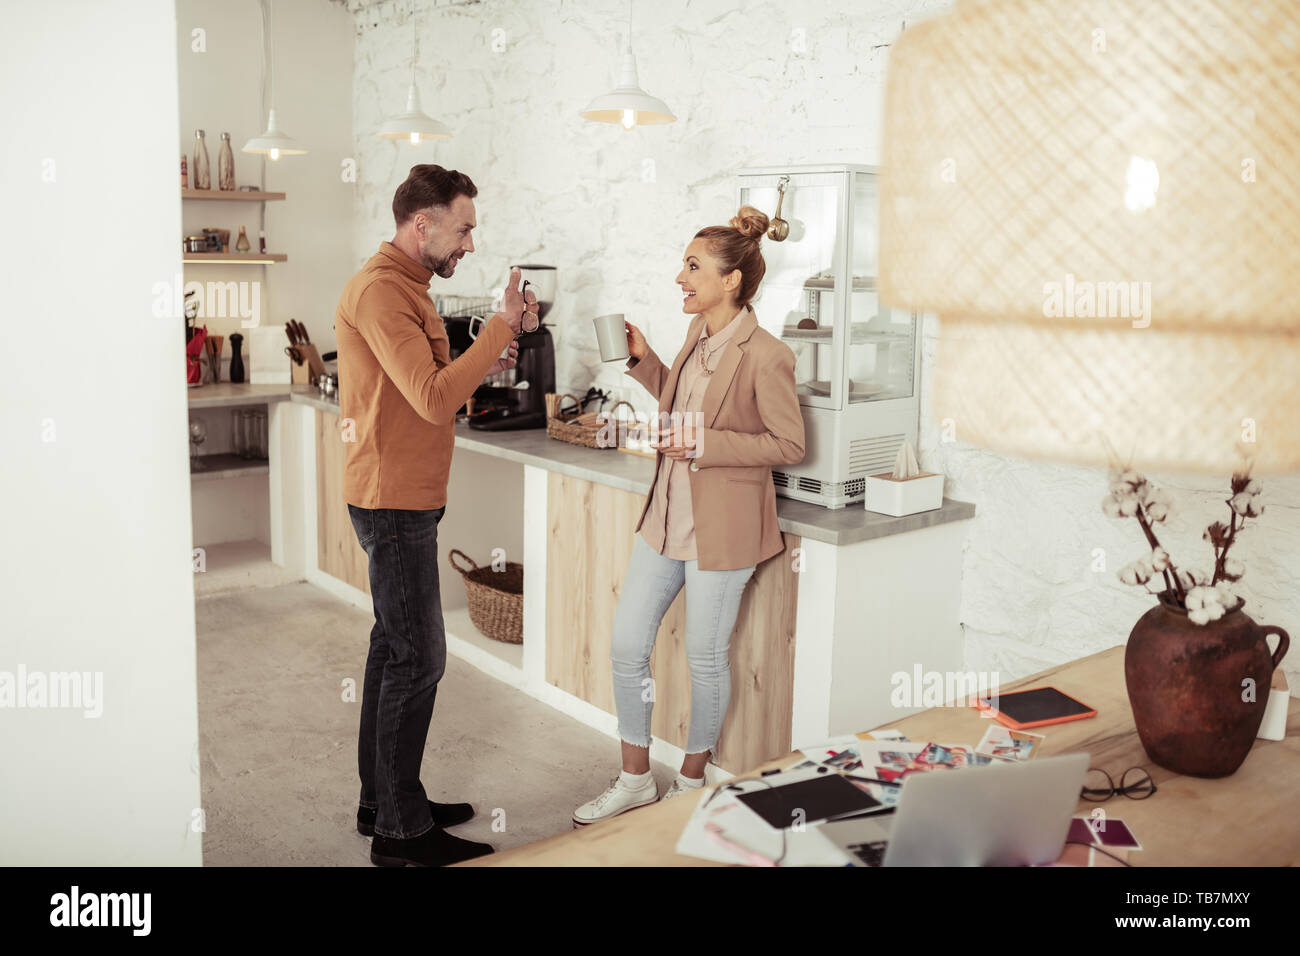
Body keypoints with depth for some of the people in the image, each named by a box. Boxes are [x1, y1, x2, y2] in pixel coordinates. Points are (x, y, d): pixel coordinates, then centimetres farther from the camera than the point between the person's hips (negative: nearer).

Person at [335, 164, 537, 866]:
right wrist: (502, 325, -21)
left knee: (394, 649, 16)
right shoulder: (380, 290, -18)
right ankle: (402, 832, 7)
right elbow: (435, 399, -26)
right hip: (394, 501, -11)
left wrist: (481, 364, 3)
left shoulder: (402, 285, 16)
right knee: (418, 660, -5)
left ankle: (383, 803, 29)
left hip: (403, 499, 11)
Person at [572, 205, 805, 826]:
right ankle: (635, 779, 28)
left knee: (705, 658, 9)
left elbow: (790, 444, -14)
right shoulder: (698, 335, 6)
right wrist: (643, 359, 9)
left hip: (720, 529, -8)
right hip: (666, 516, 8)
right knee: (626, 646, 10)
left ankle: (691, 782, 32)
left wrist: (704, 443, -20)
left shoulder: (765, 355, -18)